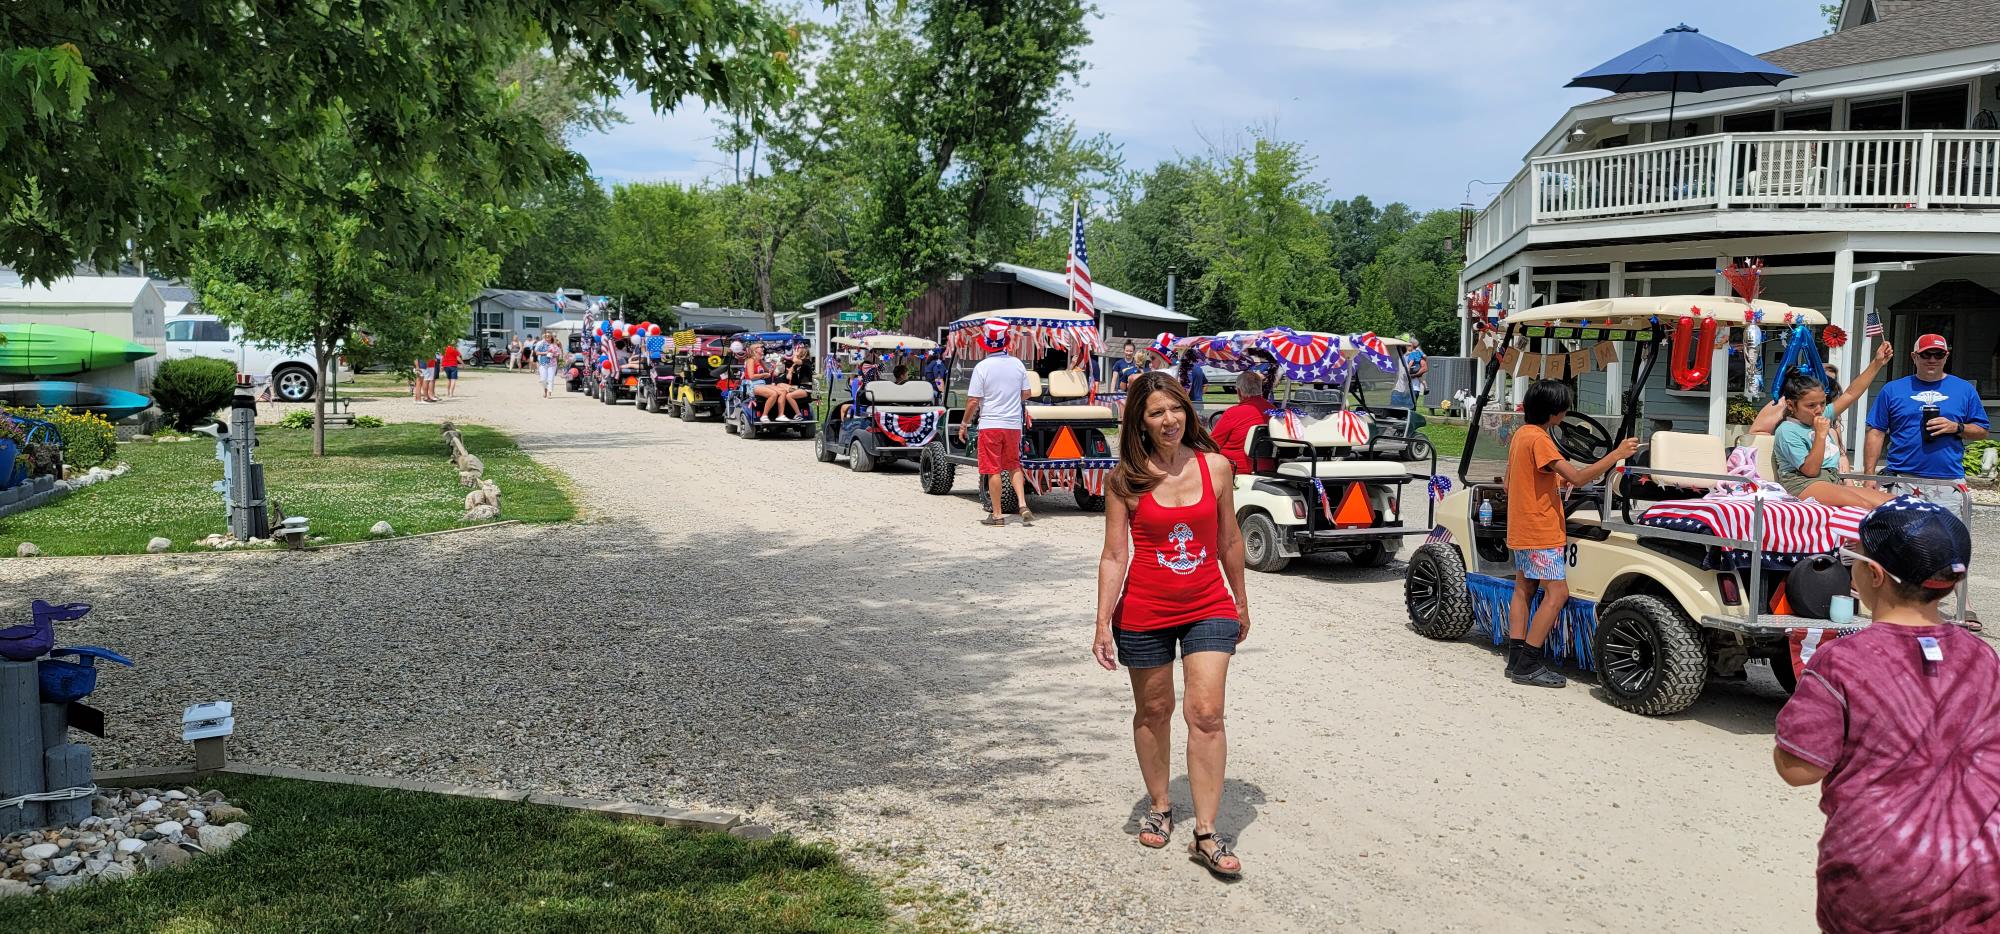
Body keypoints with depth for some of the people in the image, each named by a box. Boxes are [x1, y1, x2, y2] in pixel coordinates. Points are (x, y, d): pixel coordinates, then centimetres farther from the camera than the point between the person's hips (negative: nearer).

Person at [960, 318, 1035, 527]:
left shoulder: (982, 367, -12)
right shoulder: (1017, 364, 1)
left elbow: (973, 401, -12)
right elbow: (1026, 394, 11)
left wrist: (964, 424, 1)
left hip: (990, 424, -4)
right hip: (1014, 423, 4)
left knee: (993, 470, 3)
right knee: (1013, 466, 17)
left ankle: (997, 515, 5)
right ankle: (1023, 505, 2)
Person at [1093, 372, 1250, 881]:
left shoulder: (1216, 467, -3)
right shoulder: (1126, 479, -7)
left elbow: (1229, 540, 9)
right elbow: (1114, 555, -6)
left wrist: (1241, 601, 16)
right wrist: (1103, 624, -10)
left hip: (1208, 609, 1)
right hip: (1144, 613, 0)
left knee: (1206, 713, -8)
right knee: (1153, 710, 14)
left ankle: (1207, 835, -3)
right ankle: (1159, 806, 34)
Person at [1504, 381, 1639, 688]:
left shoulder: (1521, 433, 11)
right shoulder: (1538, 439, -19)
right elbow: (1578, 477, -25)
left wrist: (1559, 481, 14)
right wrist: (1617, 454, -21)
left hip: (1521, 531, 10)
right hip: (1541, 533, -10)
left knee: (1524, 589, 12)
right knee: (1557, 593, -9)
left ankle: (1516, 660, 12)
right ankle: (1527, 666, -10)